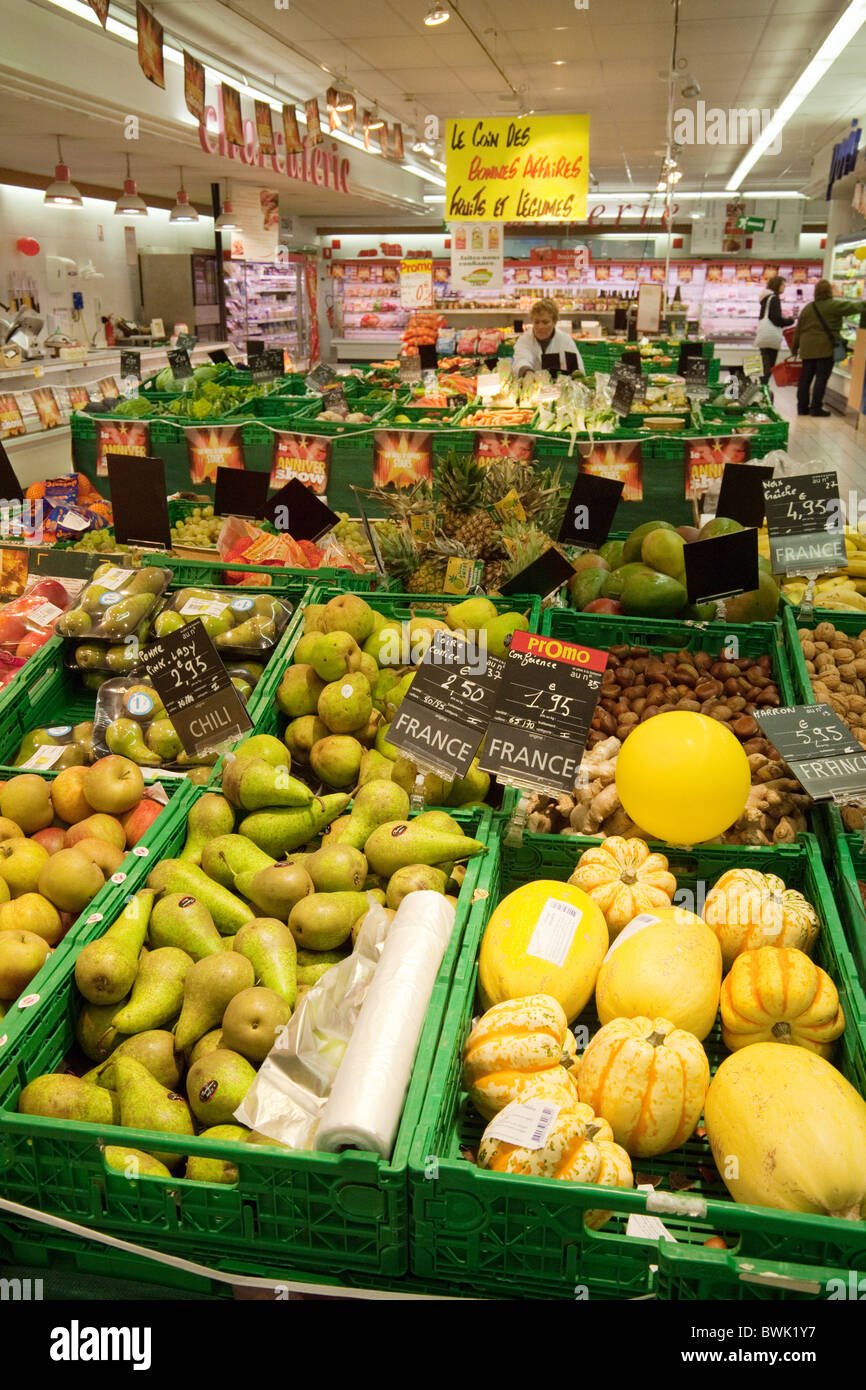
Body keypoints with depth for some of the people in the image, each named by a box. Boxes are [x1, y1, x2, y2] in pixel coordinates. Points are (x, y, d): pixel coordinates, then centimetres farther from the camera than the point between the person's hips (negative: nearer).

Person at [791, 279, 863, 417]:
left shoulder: (808, 308, 11)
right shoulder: (835, 306, -6)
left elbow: (798, 329, 14)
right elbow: (854, 307, -8)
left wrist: (795, 347, 21)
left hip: (808, 348, 6)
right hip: (825, 348, -5)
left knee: (805, 377, 9)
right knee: (822, 378, -1)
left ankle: (802, 407, 12)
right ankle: (816, 408, -1)